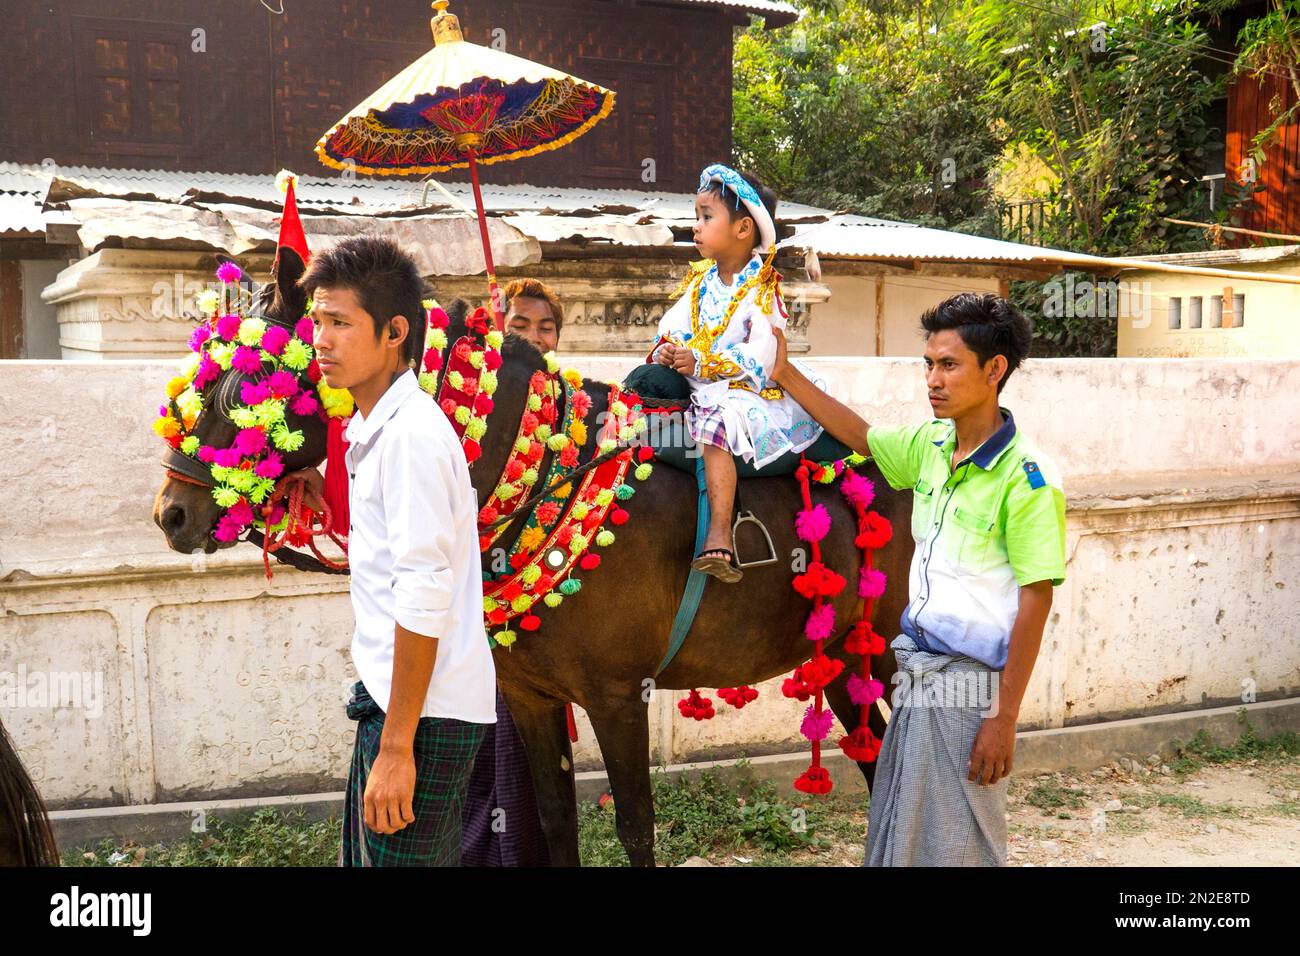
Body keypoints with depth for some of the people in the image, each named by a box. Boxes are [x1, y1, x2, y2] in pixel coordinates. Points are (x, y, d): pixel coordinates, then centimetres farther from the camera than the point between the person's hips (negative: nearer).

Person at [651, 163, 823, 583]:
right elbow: (674, 325, 10)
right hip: (697, 390, 8)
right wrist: (664, 350, -14)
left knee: (715, 426, -35)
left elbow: (760, 359, -19)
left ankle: (719, 538, -40)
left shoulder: (762, 291, -10)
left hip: (747, 391, -8)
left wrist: (700, 362, -25)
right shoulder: (700, 281, 14)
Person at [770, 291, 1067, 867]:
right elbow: (862, 437, 22)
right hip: (917, 671, 7)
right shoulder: (929, 446, 3)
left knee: (955, 847, 5)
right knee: (891, 837, 17)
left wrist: (1004, 719, -16)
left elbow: (1035, 603, -16)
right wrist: (784, 374, 16)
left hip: (969, 683, -7)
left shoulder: (1027, 475, -17)